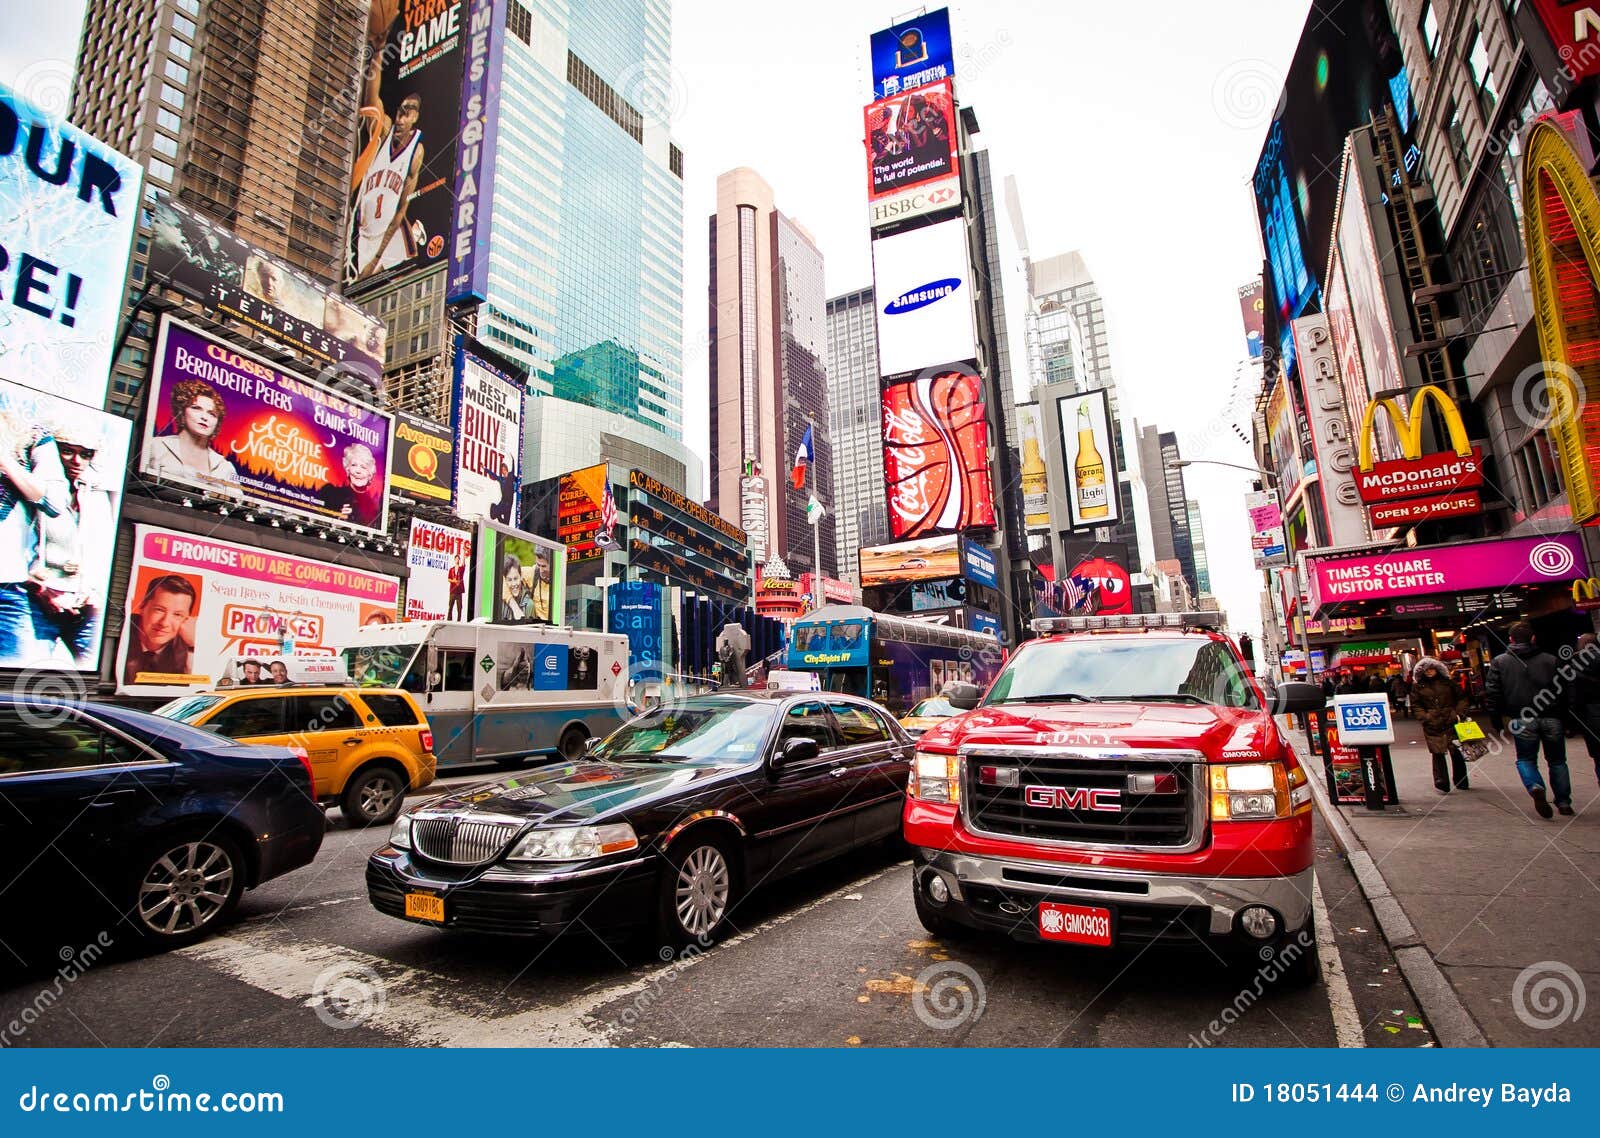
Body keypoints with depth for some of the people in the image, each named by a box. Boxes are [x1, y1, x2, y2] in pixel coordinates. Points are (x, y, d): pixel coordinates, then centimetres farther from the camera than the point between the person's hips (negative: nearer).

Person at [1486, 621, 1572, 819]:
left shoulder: (1499, 662, 0)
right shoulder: (1550, 660, 5)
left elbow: (1492, 693, -3)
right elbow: (1563, 692, 6)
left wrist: (1496, 719, 6)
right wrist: (1565, 720, 13)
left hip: (1522, 720, -2)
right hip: (1552, 718, 2)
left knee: (1526, 759, 10)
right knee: (1557, 760, 15)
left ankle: (1536, 787, -16)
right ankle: (1564, 802, 16)